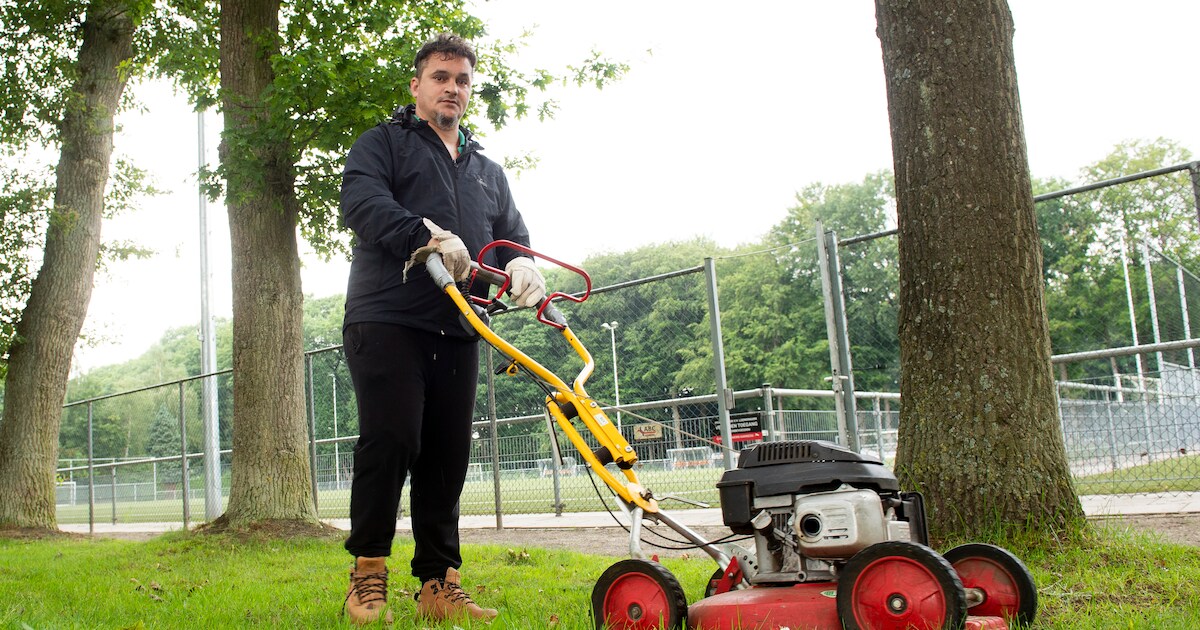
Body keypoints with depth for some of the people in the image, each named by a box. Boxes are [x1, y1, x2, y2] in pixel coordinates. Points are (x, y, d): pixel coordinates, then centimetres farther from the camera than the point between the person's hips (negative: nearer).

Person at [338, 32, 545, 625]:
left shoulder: (488, 171, 27)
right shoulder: (382, 143, 10)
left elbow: (512, 233, 20)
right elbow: (361, 200, -10)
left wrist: (522, 262, -6)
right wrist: (427, 234, -27)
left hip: (457, 331, 5)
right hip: (387, 320, -5)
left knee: (447, 456, 3)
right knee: (389, 441, -13)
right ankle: (368, 574, 3)